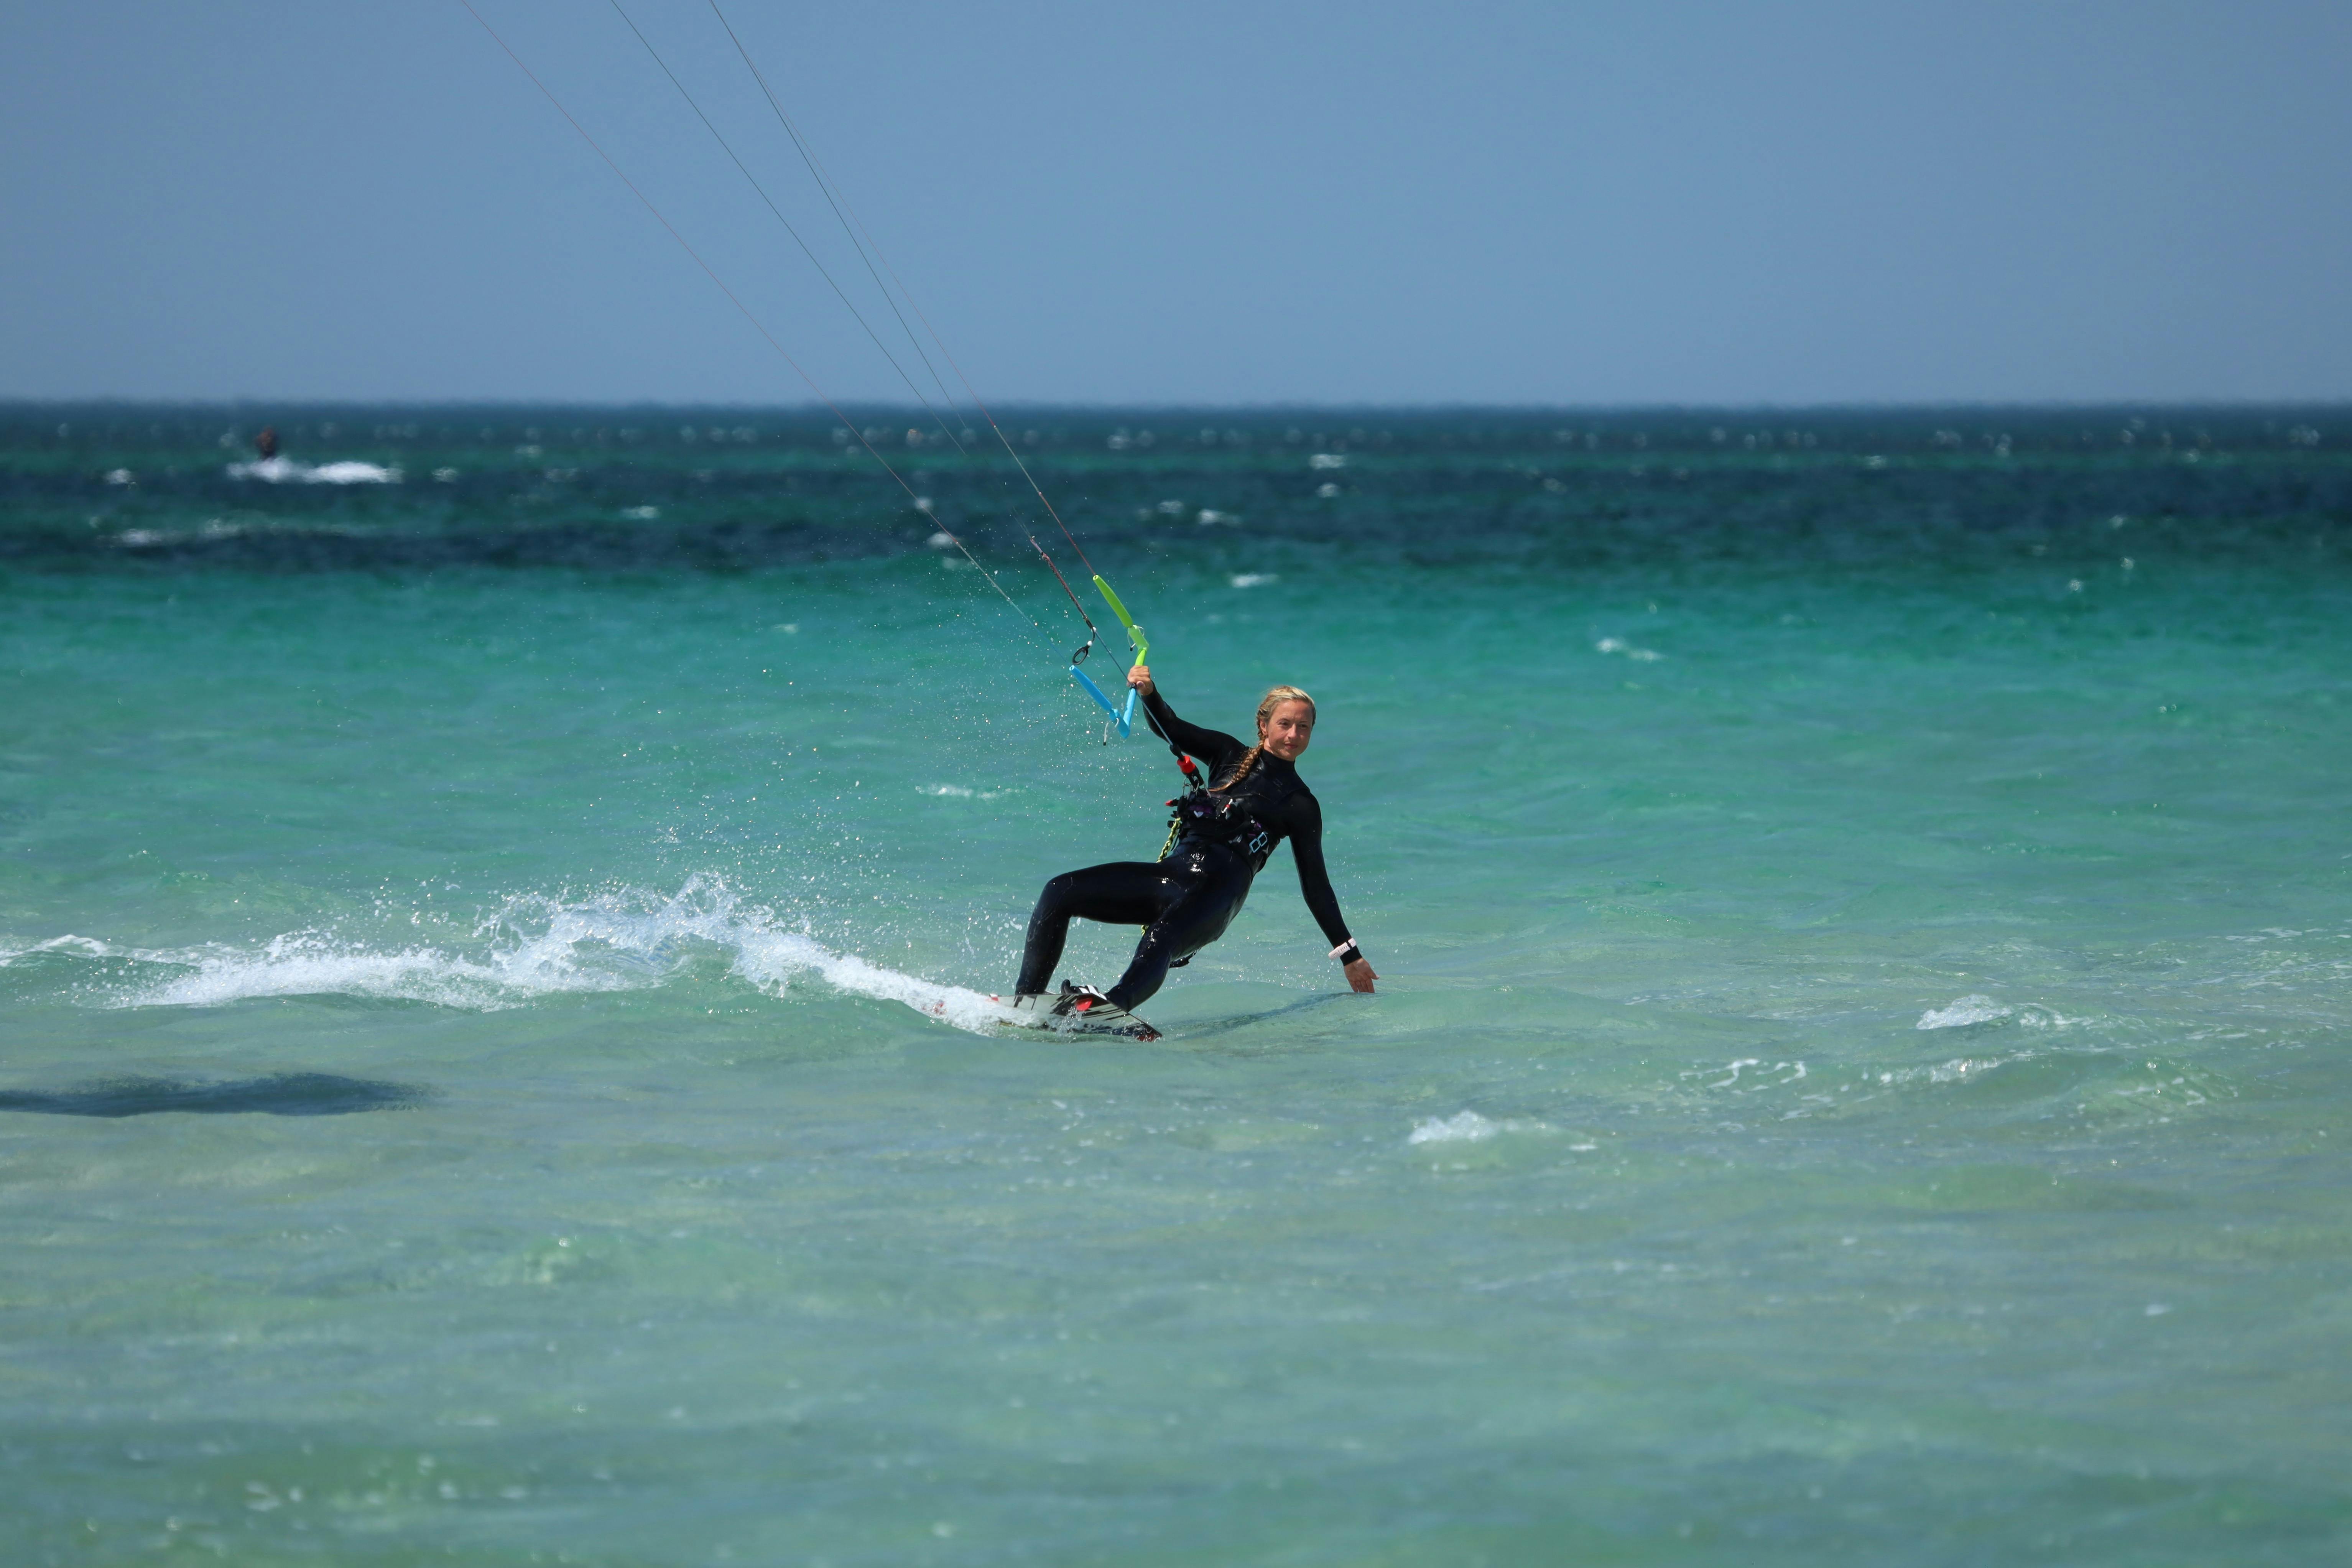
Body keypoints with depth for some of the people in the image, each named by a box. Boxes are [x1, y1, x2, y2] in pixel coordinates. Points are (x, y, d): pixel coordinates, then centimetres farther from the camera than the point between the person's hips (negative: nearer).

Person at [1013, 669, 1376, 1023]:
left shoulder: (1301, 806, 10)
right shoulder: (1230, 755, 20)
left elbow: (1316, 885, 12)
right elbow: (1170, 728, 13)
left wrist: (1350, 956, 9)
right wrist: (1149, 692, -10)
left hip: (1219, 892, -5)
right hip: (1174, 872, 5)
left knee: (1157, 945, -38)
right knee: (1060, 893, -12)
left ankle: (1111, 1007, -65)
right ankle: (1025, 1002, -15)